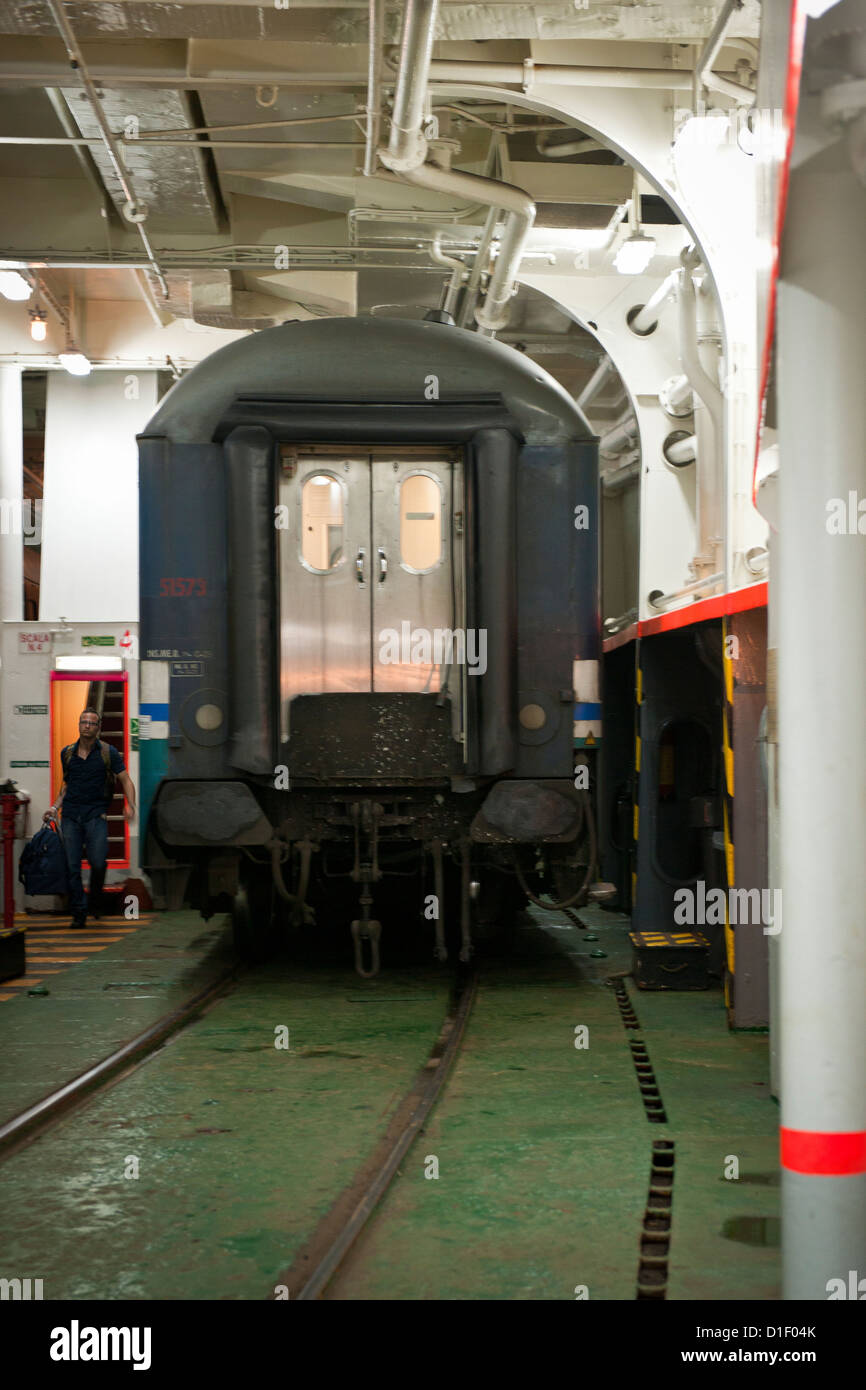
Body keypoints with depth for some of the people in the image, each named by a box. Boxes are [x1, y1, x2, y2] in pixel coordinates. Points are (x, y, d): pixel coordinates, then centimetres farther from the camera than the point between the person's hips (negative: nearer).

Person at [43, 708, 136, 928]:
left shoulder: (108, 752, 2)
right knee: (72, 866, -3)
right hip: (71, 815, 3)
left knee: (98, 863, -14)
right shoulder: (67, 753, 12)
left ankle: (95, 902, 12)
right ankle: (78, 913, 6)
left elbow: (125, 780, 1)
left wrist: (130, 805, -14)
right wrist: (55, 807, 12)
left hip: (96, 814, -3)